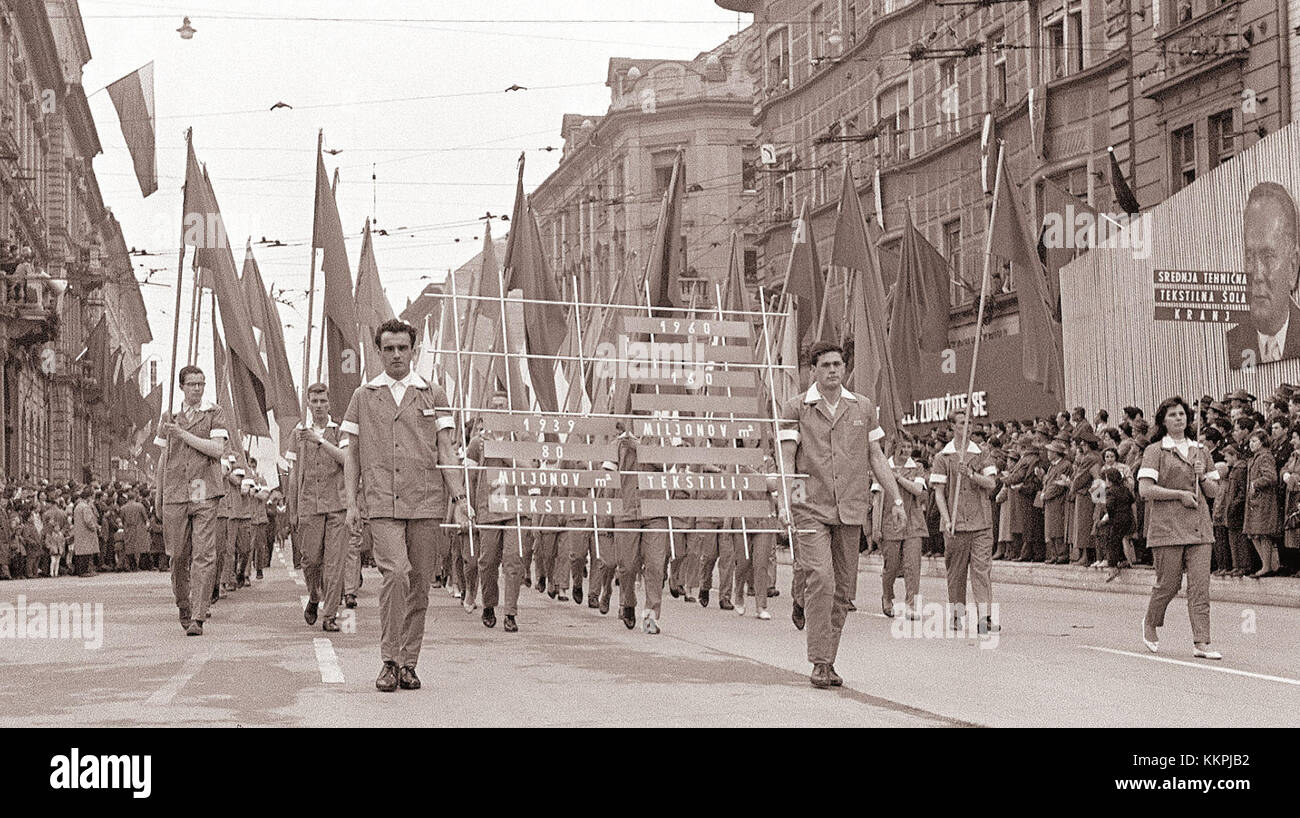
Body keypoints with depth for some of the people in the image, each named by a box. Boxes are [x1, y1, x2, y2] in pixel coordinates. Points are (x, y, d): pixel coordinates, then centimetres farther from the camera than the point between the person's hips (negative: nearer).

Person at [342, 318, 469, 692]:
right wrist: (351, 502, 6)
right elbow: (352, 454, 14)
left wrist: (459, 498, -2)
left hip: (426, 503, 1)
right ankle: (389, 662, -12)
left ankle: (408, 664, 13)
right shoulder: (363, 397, 12)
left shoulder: (433, 395, 11)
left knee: (418, 586, 3)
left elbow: (446, 451, 8)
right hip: (382, 504, -1)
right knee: (395, 572, -19)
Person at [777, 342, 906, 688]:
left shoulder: (863, 408, 11)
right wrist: (784, 503, -15)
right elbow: (786, 459, -3)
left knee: (843, 589, 6)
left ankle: (829, 662, 16)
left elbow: (876, 457, 16)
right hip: (811, 509, -4)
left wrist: (896, 499, 11)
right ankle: (819, 663, -13)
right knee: (821, 579, -17)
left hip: (850, 510, 4)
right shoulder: (796, 408, 1)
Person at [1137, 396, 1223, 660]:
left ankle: (1201, 643, -5)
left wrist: (1202, 477, -2)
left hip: (1199, 526, 4)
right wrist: (1180, 494, -13)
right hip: (1168, 526, -4)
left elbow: (1214, 491, 19)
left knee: (1200, 585, -5)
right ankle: (1150, 623, 29)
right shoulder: (1155, 451, 0)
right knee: (1168, 584, 1)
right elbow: (1145, 489, -10)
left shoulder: (1199, 450, 16)